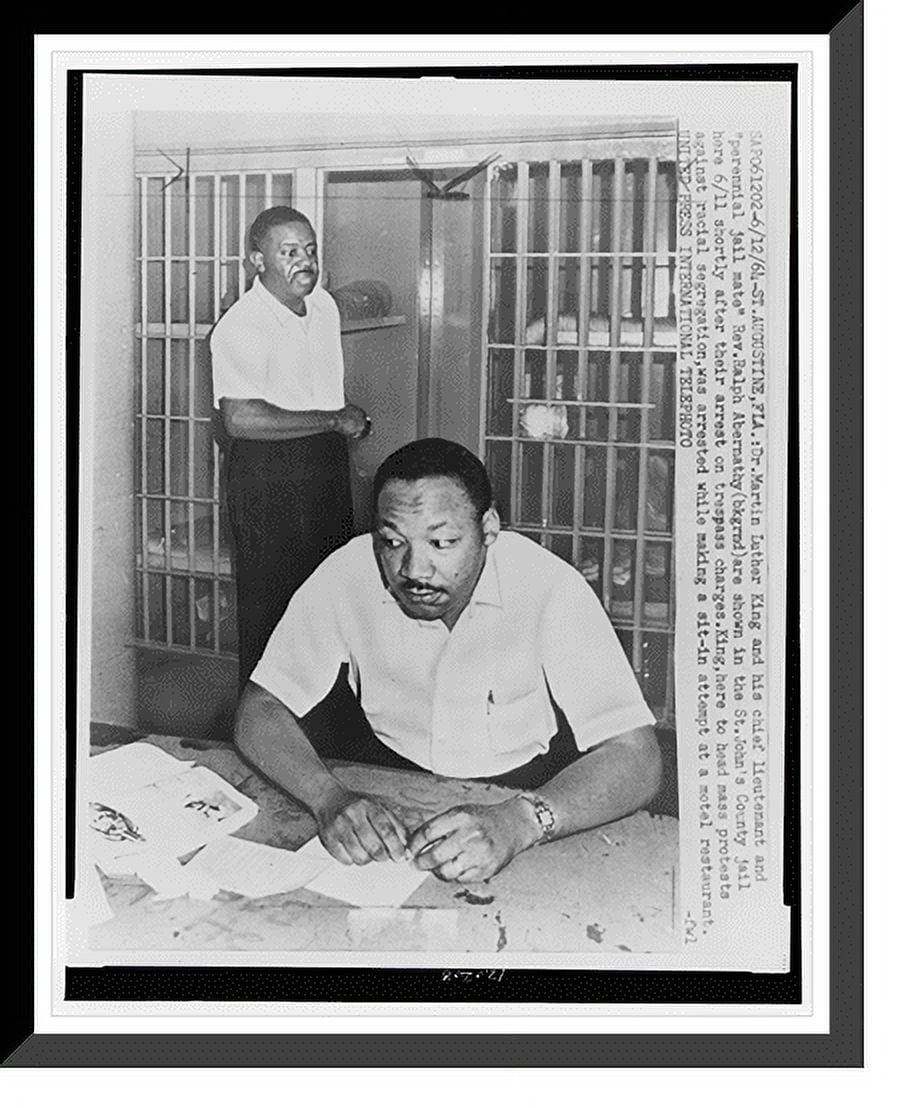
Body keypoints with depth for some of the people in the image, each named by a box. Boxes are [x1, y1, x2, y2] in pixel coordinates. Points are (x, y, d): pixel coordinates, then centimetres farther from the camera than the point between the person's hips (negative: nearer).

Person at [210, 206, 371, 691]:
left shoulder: (325, 305, 8)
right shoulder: (240, 327, -18)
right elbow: (241, 419, -28)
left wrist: (351, 421, 7)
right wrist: (334, 420, -22)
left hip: (328, 464, 8)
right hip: (267, 473, -8)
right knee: (270, 601, 0)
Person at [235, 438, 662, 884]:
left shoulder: (551, 588, -21)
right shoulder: (349, 574, -14)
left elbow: (636, 759, -25)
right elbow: (259, 711, -11)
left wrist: (519, 822, -42)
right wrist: (329, 797, -31)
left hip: (527, 793, -1)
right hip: (382, 799, 2)